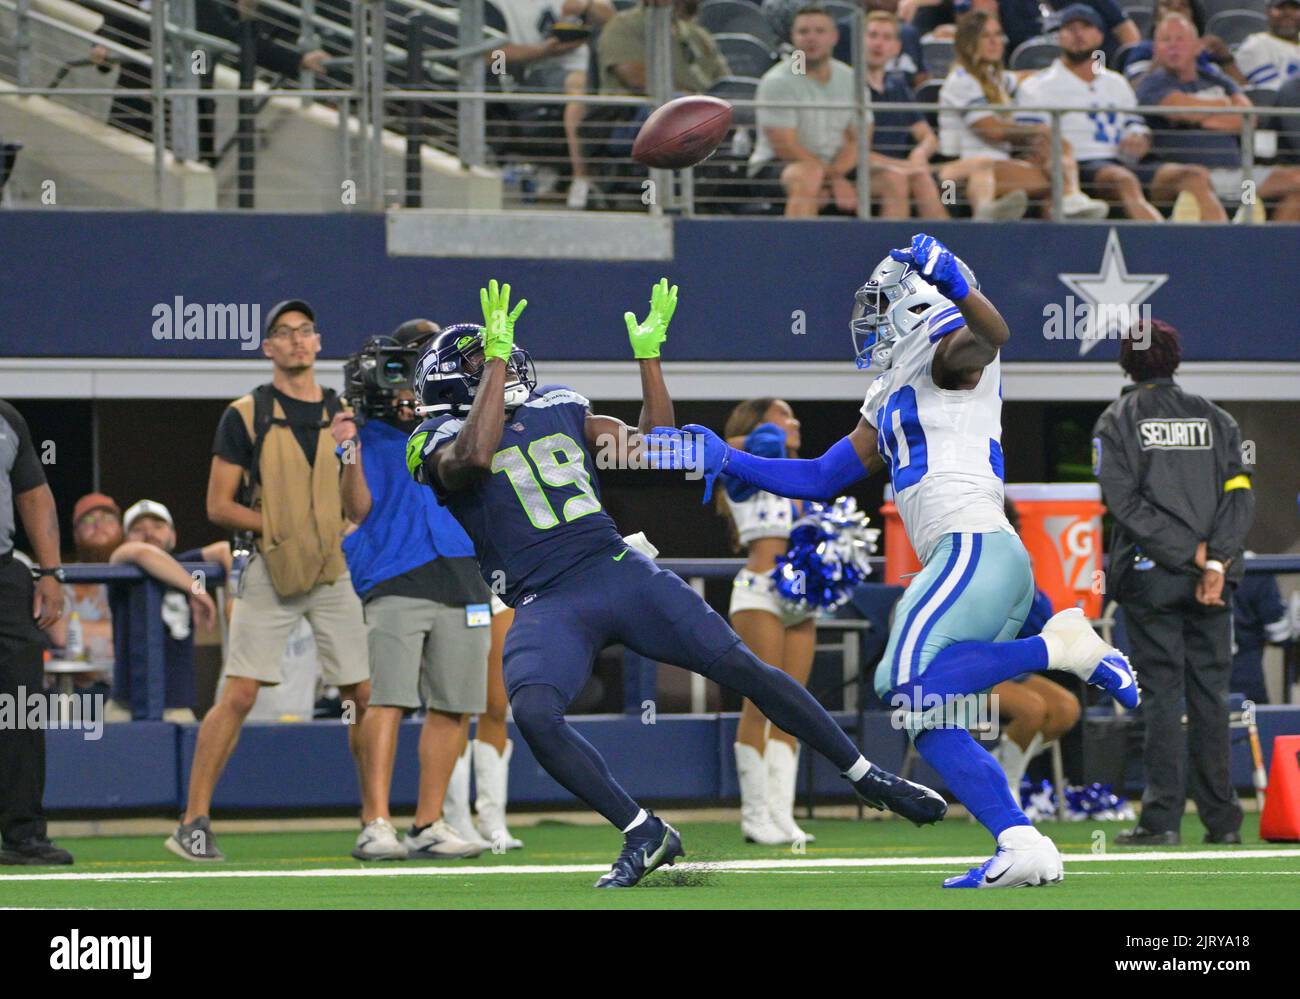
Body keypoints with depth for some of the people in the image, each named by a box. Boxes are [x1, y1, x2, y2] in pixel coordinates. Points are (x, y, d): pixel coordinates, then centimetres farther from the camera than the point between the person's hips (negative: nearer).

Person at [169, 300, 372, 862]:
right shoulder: (246, 416, 0)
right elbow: (219, 506, -1)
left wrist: (352, 458, -8)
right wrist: (279, 527, -13)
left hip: (333, 569, 4)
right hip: (270, 570, -4)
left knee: (364, 697, 3)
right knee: (239, 696, -11)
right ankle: (194, 824, -8)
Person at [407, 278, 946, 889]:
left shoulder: (558, 410, 18)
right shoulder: (441, 440, 1)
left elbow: (652, 446, 20)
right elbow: (475, 459, -23)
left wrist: (648, 352, 13)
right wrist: (497, 355, -21)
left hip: (618, 569, 4)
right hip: (545, 604, -4)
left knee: (742, 667, -4)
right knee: (534, 715, -31)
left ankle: (865, 777, 9)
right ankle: (644, 836, -17)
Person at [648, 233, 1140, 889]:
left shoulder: (949, 358, 1)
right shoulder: (889, 403, 28)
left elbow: (991, 335, -24)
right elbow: (818, 480, 32)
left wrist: (954, 286, -43)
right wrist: (724, 461, 26)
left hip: (977, 548, -9)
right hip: (964, 558, 9)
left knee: (907, 683, -24)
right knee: (931, 724, 3)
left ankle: (1061, 645, -16)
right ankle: (1025, 848, -4)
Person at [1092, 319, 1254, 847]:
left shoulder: (1116, 421, 3)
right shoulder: (1214, 418, 13)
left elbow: (1124, 501, -9)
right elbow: (1240, 494, 0)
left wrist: (1189, 552, -10)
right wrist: (1215, 561, -9)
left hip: (1150, 576, -3)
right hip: (1213, 582, 3)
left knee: (1161, 694, -3)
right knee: (1210, 694, 6)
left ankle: (1163, 819, -7)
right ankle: (1222, 820, 4)